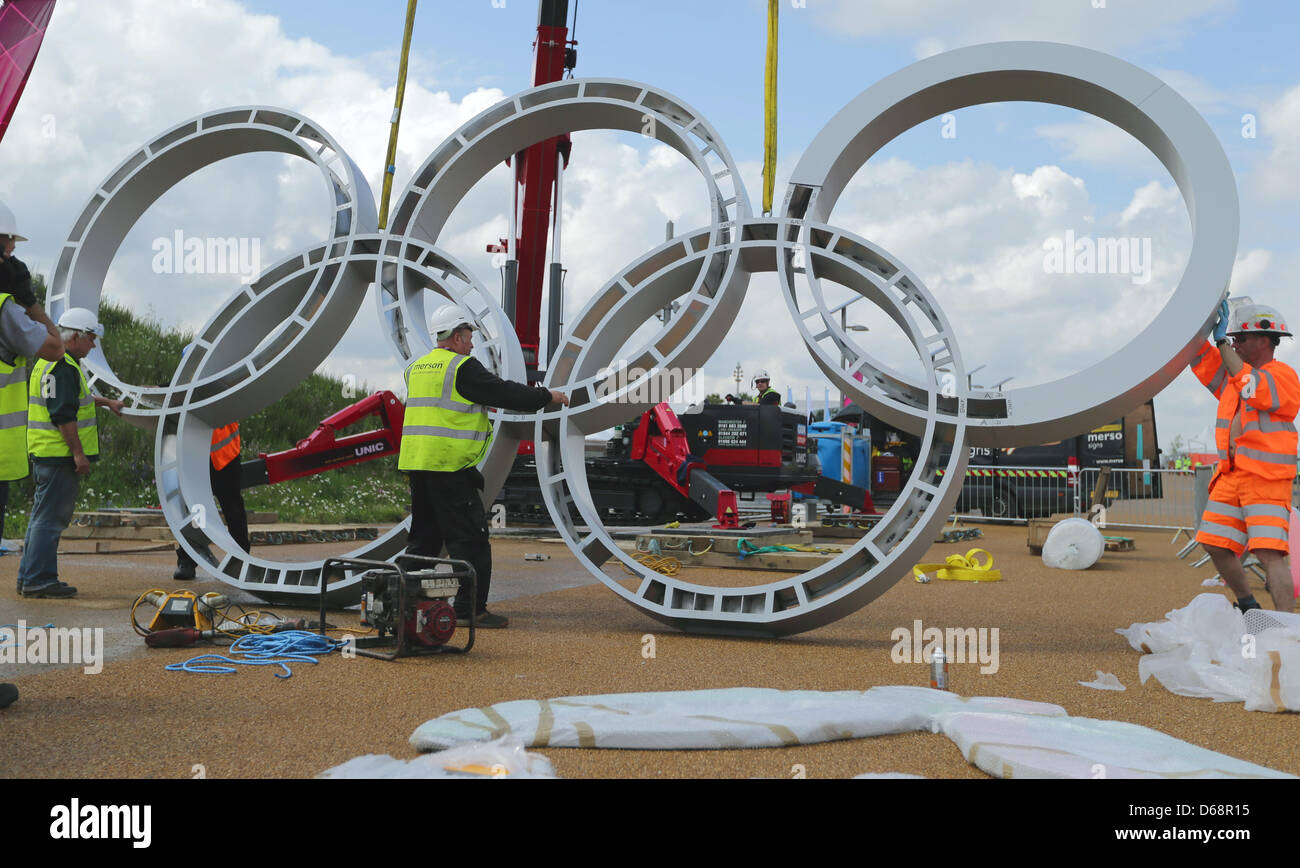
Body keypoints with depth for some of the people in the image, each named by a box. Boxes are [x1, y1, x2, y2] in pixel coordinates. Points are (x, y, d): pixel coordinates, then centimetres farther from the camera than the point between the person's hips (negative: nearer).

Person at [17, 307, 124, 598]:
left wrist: (105, 401, 37)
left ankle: (29, 578, 22)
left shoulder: (50, 361, 18)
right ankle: (39, 580, -3)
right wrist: (78, 452, -21)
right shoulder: (63, 366, -16)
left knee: (43, 516, 16)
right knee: (50, 518, -6)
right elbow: (63, 415, -23)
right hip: (60, 454, -11)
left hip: (45, 453, 11)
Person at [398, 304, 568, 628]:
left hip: (415, 463, 9)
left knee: (424, 537, 17)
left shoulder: (417, 367, 17)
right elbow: (503, 392, -8)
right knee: (470, 539, -2)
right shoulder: (463, 367, -9)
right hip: (449, 466, -9)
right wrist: (547, 396, 5)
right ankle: (470, 610, -1)